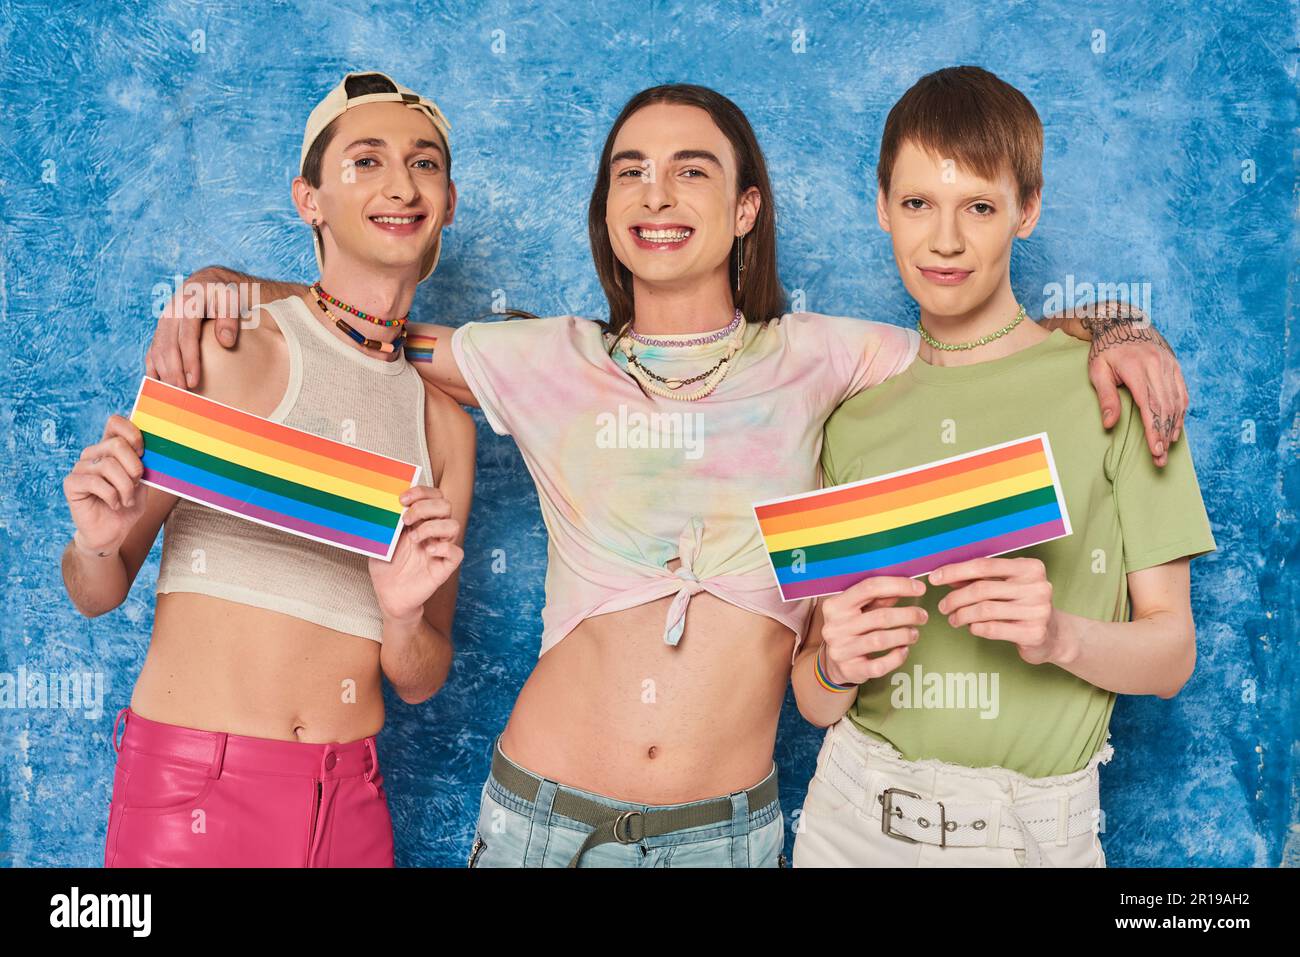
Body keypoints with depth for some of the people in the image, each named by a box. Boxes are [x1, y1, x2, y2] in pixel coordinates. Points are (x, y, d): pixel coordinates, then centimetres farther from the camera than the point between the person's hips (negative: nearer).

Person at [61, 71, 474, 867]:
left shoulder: (446, 425, 2)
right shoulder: (223, 350, -9)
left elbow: (420, 683, 5)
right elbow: (98, 593, -1)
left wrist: (403, 615, -14)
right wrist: (97, 542, -21)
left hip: (350, 801, 4)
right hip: (190, 791, -3)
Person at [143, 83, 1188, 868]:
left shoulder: (810, 359, 2)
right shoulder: (546, 360, 3)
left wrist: (1110, 332, -7)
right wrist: (220, 283, -1)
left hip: (727, 831, 0)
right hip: (542, 814, 0)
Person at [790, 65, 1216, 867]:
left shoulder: (1111, 383, -4)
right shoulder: (854, 415, 3)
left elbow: (1171, 657, -4)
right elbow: (813, 702, 4)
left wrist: (1062, 636, -23)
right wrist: (834, 669, -17)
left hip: (1033, 825, -2)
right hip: (857, 808, 2)